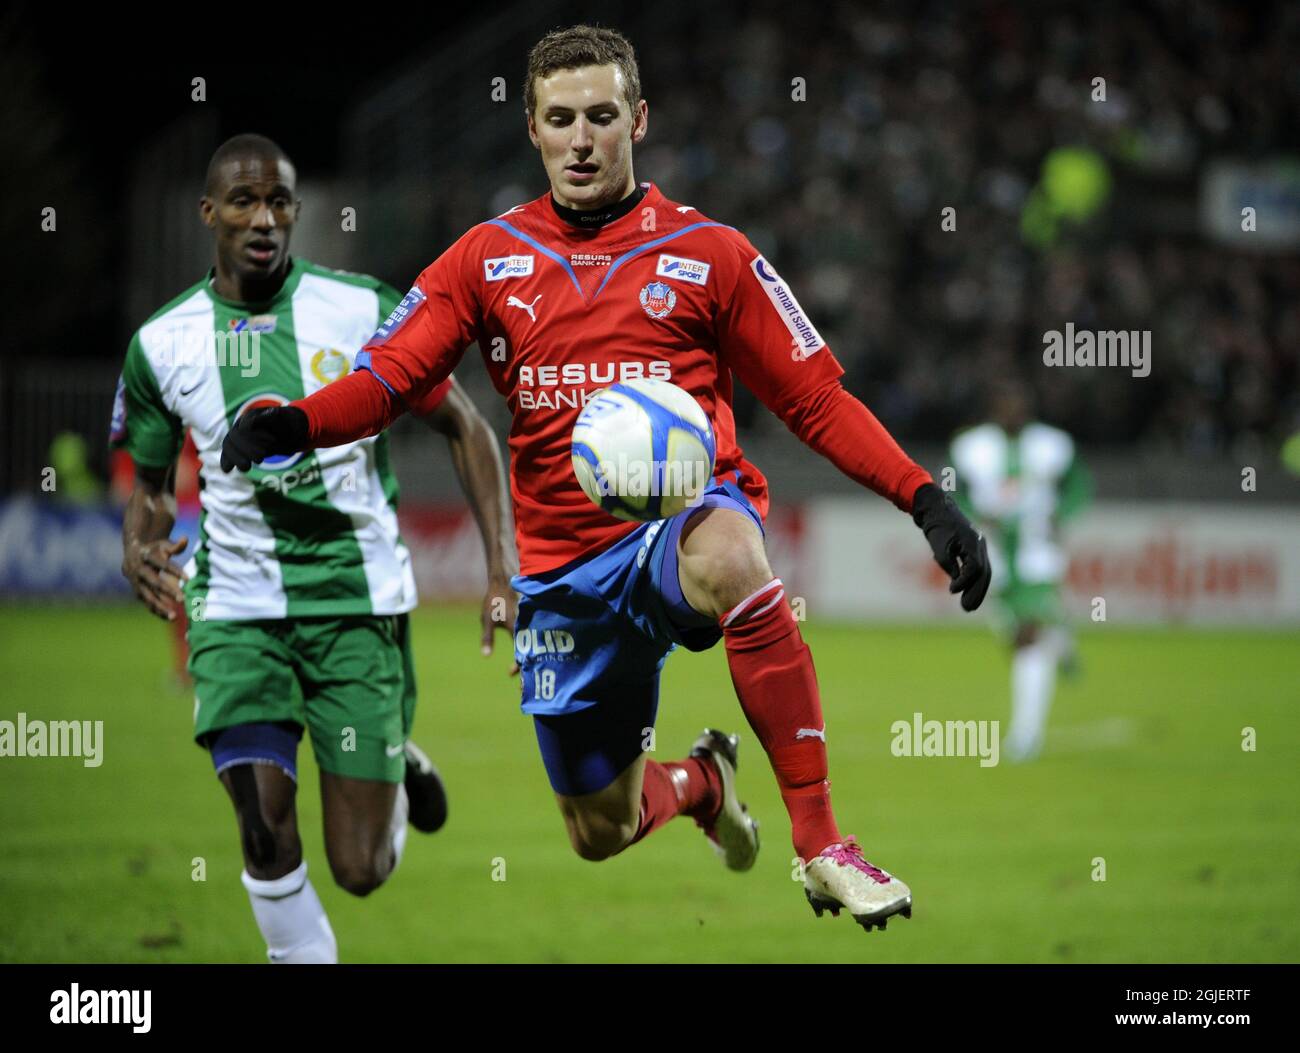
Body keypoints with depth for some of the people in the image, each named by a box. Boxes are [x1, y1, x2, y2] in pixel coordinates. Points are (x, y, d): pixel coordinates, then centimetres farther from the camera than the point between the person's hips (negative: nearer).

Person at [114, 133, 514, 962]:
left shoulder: (364, 312, -4)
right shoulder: (162, 344, 2)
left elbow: (465, 428, 4)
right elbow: (153, 483, 16)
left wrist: (503, 563, -6)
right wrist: (138, 552, -7)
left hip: (359, 600, -1)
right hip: (235, 606, 1)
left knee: (360, 869, -1)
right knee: (266, 830, -16)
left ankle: (399, 773, 35)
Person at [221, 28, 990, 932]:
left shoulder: (707, 254, 3)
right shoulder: (489, 258, 8)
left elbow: (816, 399, 3)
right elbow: (386, 379, 1)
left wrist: (926, 500, -9)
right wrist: (291, 425, -21)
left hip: (684, 519, -3)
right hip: (565, 567, 3)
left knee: (728, 555, -43)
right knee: (601, 834, 11)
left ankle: (822, 841, -37)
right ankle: (701, 783, 50)